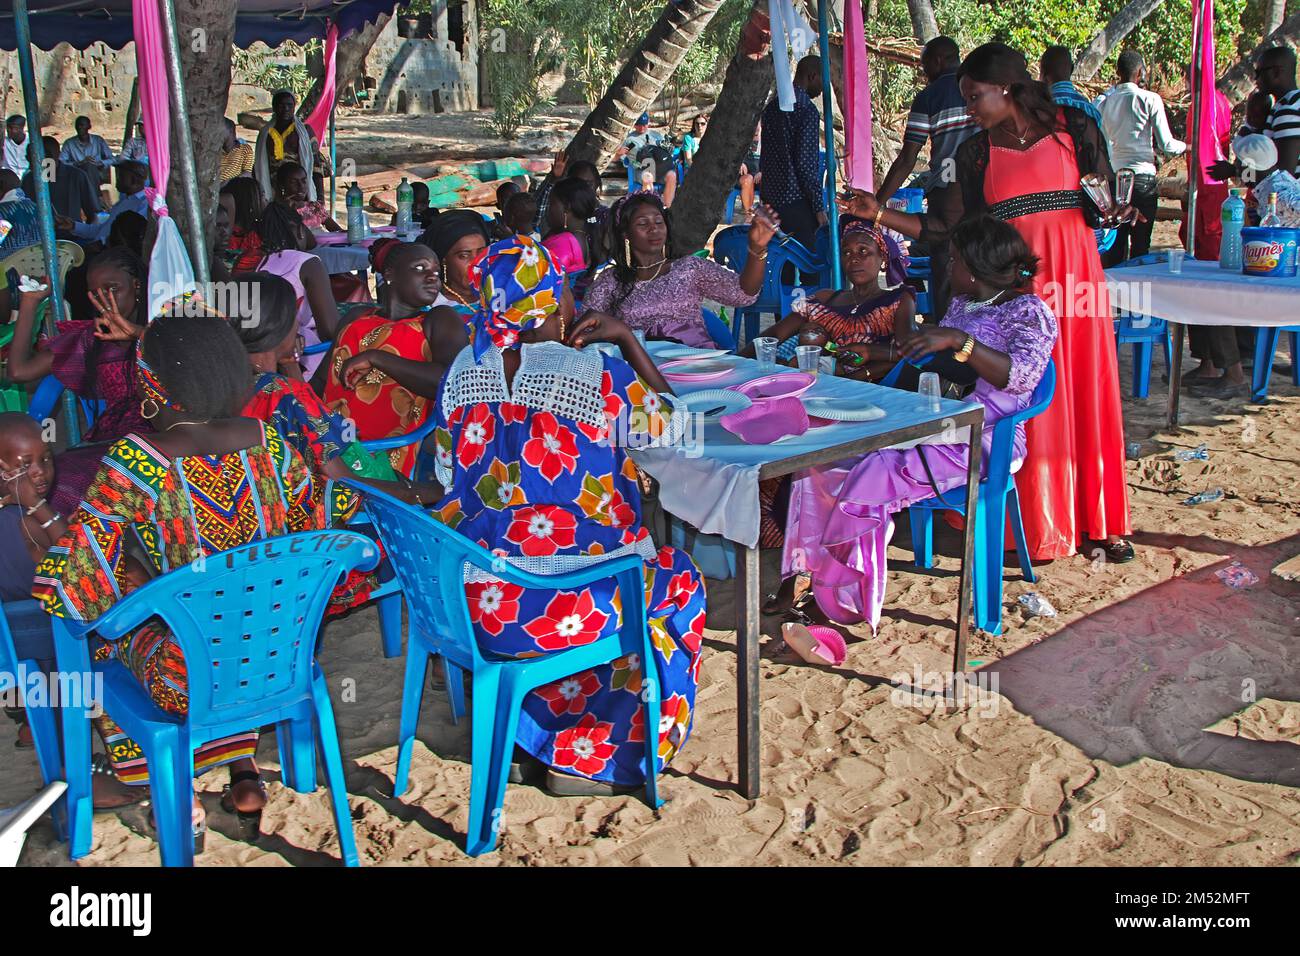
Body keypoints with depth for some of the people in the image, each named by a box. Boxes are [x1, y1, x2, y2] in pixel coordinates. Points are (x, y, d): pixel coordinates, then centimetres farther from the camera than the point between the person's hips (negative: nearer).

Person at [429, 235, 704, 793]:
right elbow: (670, 425, 2)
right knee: (678, 584, 24)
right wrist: (627, 340, 5)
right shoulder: (598, 375, -15)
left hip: (473, 599, 6)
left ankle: (537, 730, 37)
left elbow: (448, 476, 11)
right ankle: (592, 759, 27)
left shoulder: (465, 369, 1)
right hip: (562, 603, -6)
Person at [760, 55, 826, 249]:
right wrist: (819, 207, -13)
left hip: (770, 195, 9)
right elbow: (806, 164, -18)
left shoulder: (772, 105, 13)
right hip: (795, 201, -9)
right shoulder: (807, 110, -13)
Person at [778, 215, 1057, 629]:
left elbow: (1023, 376, -23)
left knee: (872, 477, -29)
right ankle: (807, 579, -15)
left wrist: (959, 341, -32)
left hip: (979, 443, -8)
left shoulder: (1028, 311, -5)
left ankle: (843, 602, -16)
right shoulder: (961, 303, 19)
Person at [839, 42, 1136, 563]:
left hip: (1076, 277, -1)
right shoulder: (976, 152, 9)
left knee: (1088, 400, 3)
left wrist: (1118, 210, -13)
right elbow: (961, 230, 5)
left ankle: (1102, 521, 16)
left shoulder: (1074, 128, 4)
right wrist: (881, 215, 0)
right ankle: (1039, 527, 10)